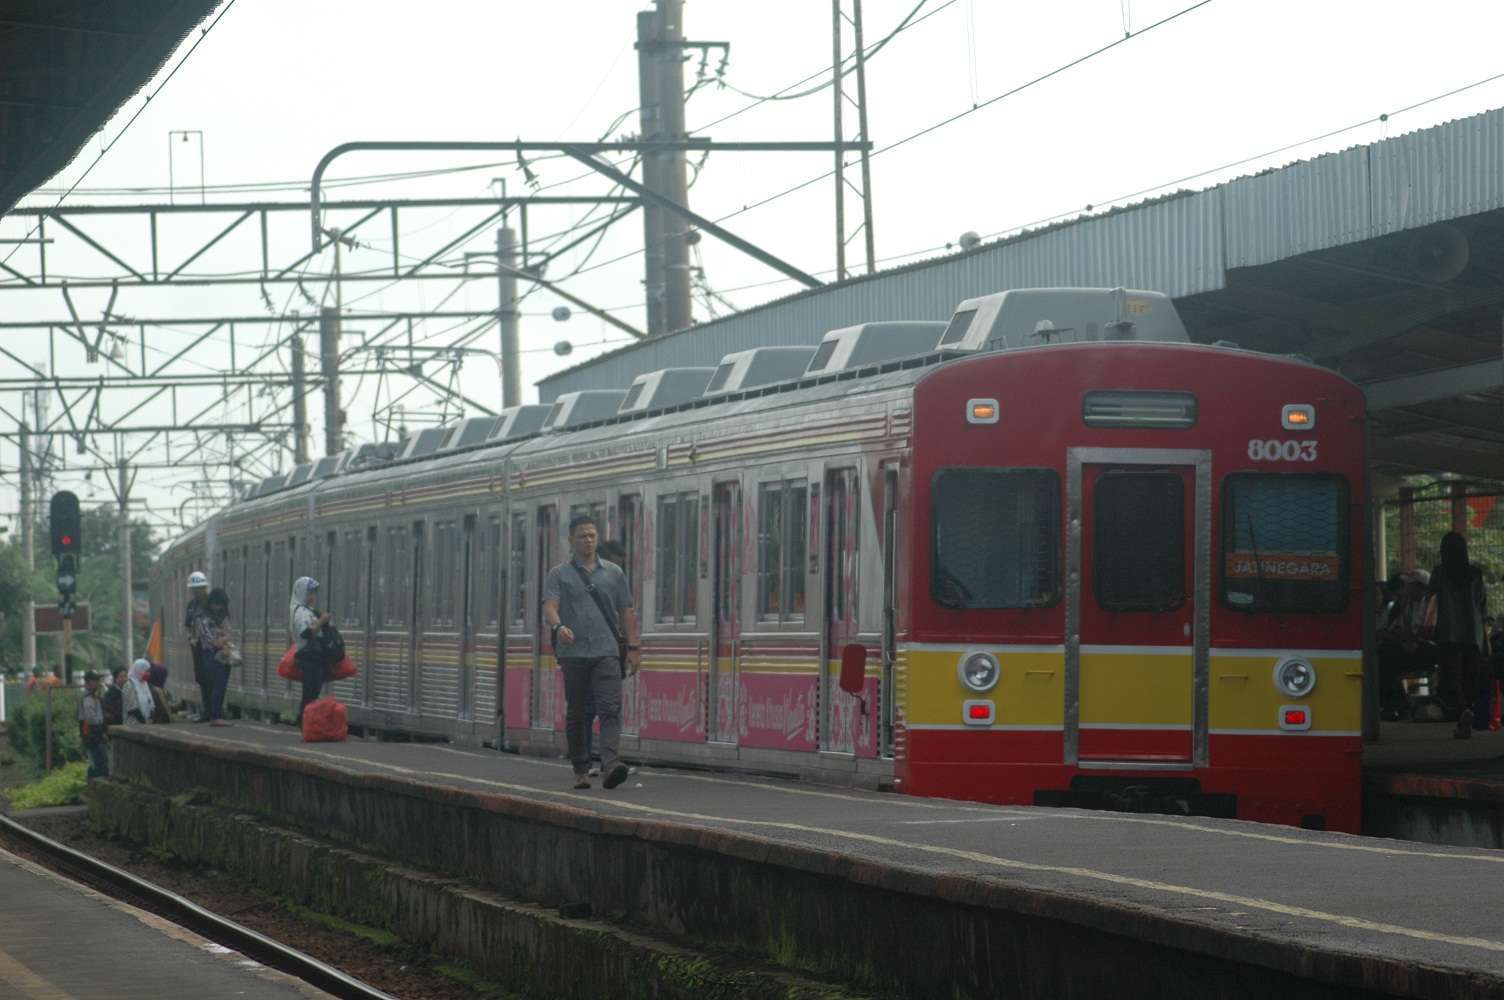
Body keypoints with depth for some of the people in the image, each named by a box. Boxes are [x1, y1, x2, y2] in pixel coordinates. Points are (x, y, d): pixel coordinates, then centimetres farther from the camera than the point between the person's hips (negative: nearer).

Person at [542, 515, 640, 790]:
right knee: (575, 714, 5)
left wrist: (633, 647, 6)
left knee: (610, 709, -15)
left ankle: (611, 764, -29)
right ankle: (581, 770, 15)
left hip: (606, 652, 0)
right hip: (573, 653, 0)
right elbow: (550, 606, -9)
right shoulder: (559, 574, 6)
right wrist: (558, 626, -31)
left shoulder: (613, 573, 14)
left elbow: (626, 612, 15)